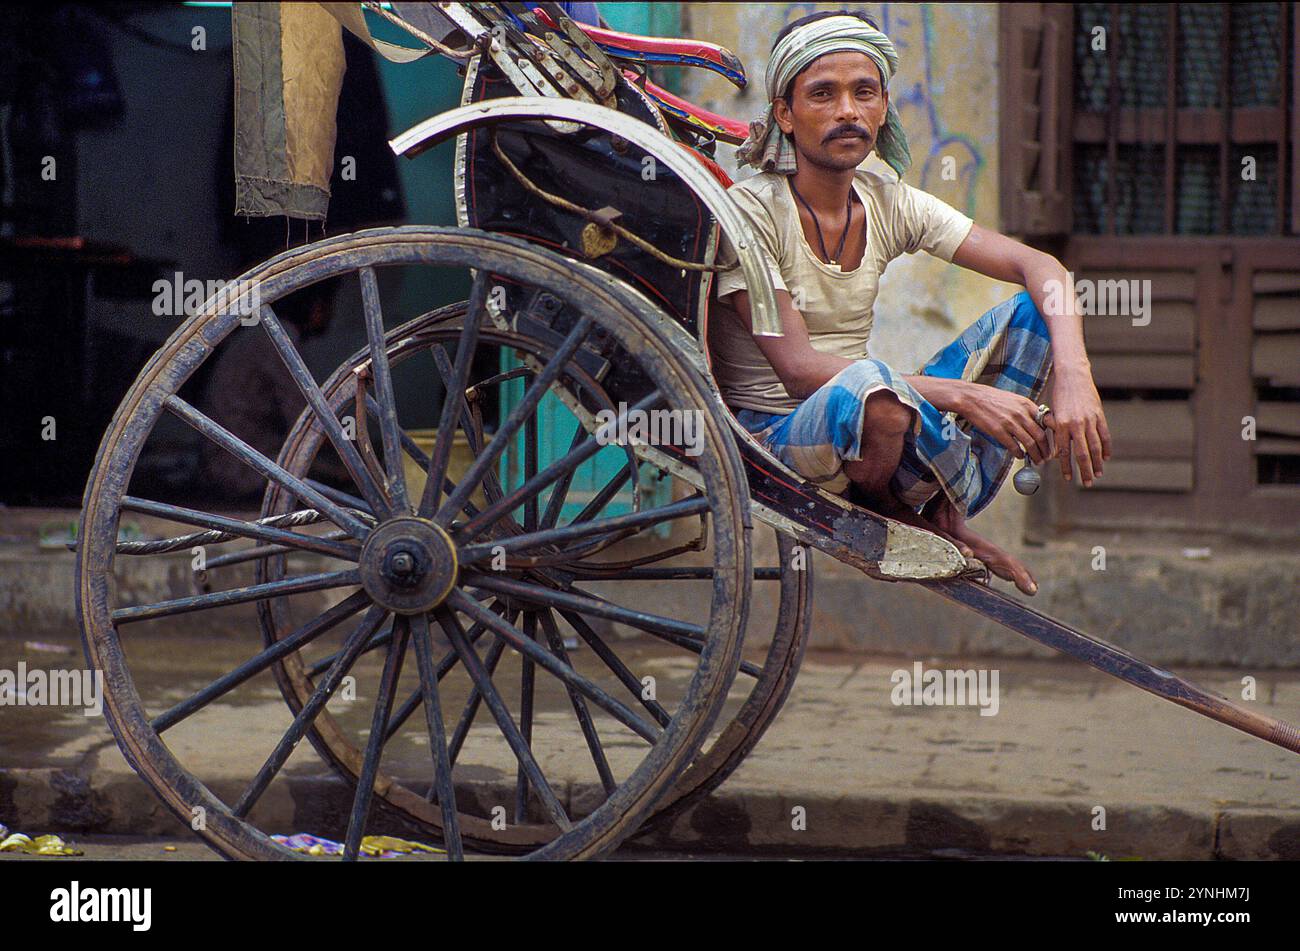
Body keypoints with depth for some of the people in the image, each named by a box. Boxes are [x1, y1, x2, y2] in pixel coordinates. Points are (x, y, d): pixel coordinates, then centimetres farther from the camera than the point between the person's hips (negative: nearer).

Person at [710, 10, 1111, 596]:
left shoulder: (890, 205, 3)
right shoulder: (749, 213, -14)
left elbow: (1040, 267, -3)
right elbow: (798, 367, -24)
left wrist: (1073, 375, -24)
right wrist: (964, 396, -32)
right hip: (776, 437, -6)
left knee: (1036, 309, -5)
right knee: (867, 382, -41)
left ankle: (943, 516, -10)